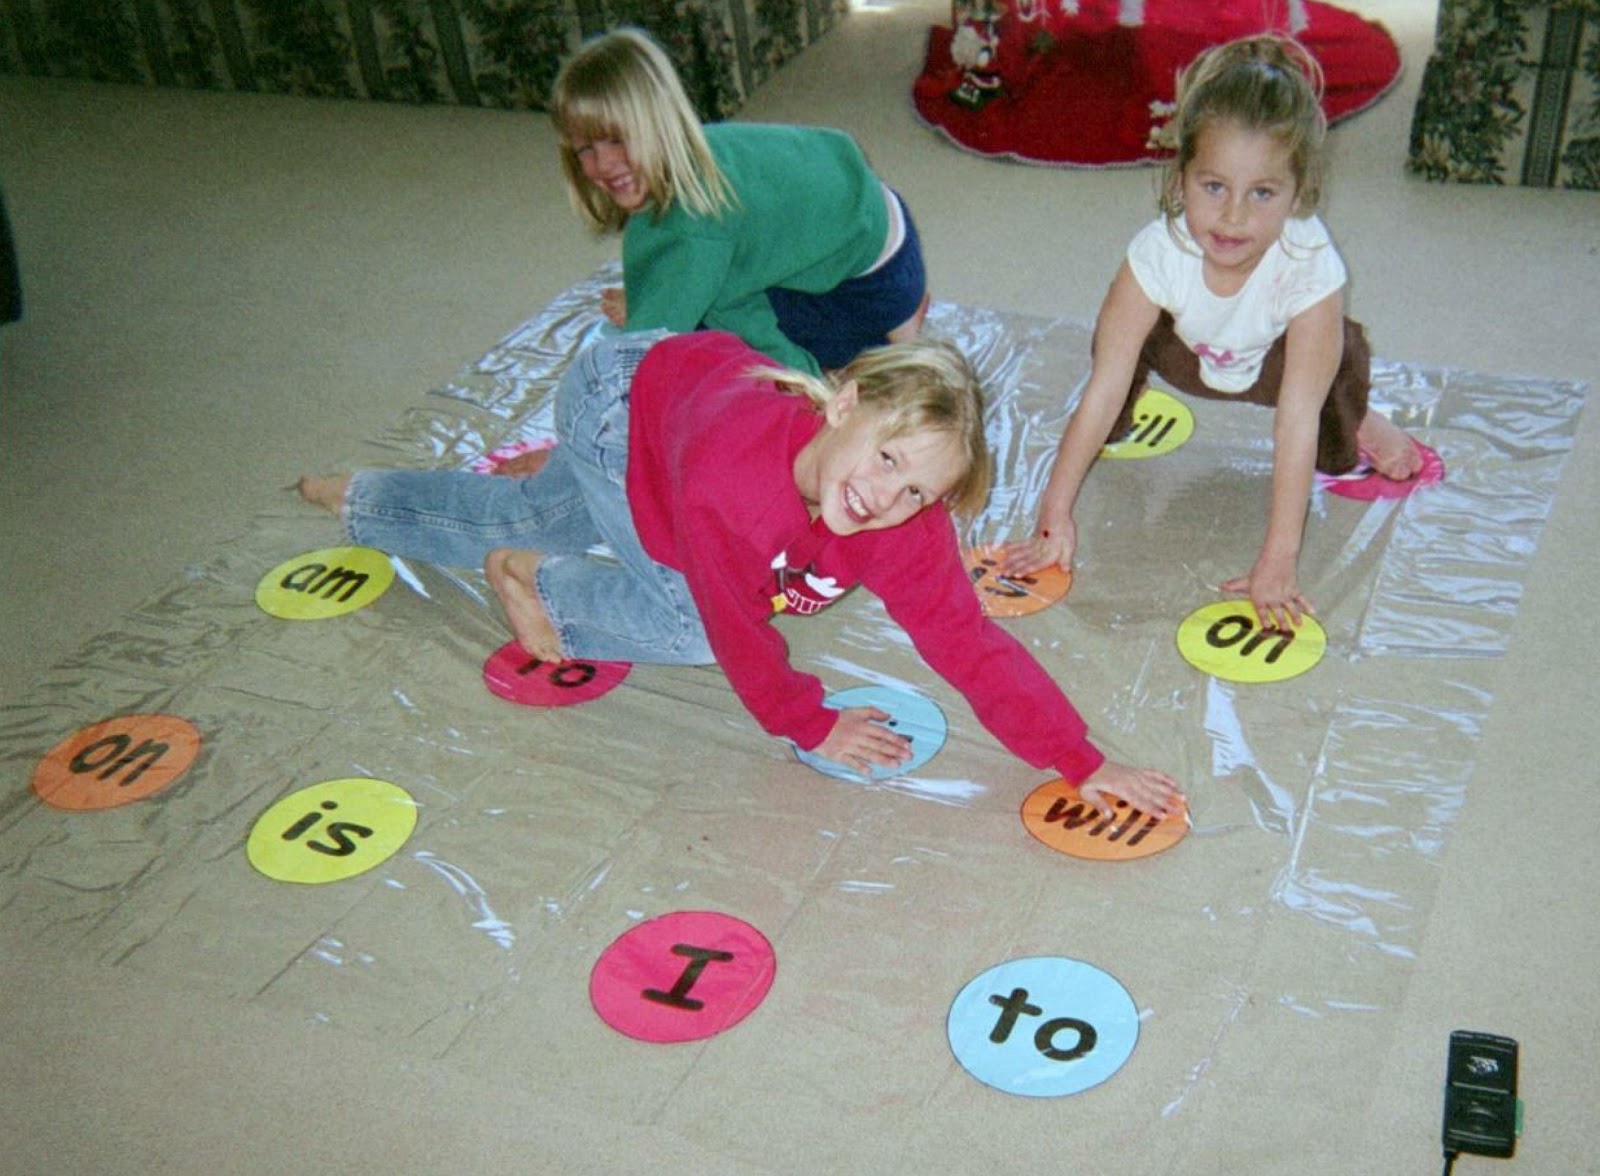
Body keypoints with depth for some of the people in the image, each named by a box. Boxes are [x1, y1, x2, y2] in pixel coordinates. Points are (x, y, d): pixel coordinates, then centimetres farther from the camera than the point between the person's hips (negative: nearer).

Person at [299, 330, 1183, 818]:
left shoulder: (905, 530, -34)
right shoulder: (730, 465, -48)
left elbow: (969, 644, -32)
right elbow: (734, 625, -34)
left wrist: (1083, 762, -36)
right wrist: (809, 725, -22)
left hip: (684, 390, 5)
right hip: (617, 396, -5)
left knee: (529, 516, 28)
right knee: (695, 626, -18)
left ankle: (362, 501, 54)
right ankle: (535, 578, 8)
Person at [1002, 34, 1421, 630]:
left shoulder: (1310, 267, -41)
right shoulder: (1159, 252, -37)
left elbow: (1296, 422, -40)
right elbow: (1101, 388, -32)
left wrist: (1277, 562, -41)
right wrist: (1055, 515, -32)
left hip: (1273, 365, -2)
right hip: (1189, 357, 2)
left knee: (1344, 354, -25)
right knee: (1121, 334, -19)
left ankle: (1356, 424, 10)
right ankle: (1121, 421, 15)